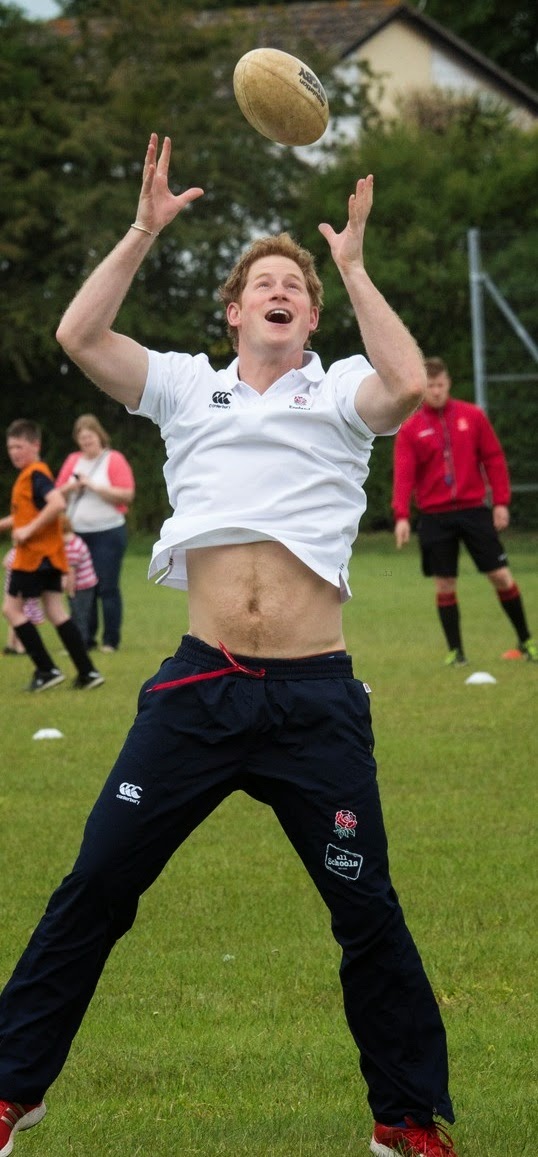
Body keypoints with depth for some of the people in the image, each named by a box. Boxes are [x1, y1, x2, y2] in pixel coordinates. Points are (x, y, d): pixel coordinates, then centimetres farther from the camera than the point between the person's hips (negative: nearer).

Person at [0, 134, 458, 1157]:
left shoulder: (340, 393, 8)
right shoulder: (186, 387, 13)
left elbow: (407, 384, -14)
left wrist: (354, 266, -7)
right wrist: (144, 231, -2)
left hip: (314, 698, -1)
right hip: (199, 687, 1)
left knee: (368, 915, 1)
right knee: (93, 890, 3)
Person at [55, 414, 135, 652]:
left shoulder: (114, 460, -3)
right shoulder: (73, 461, 12)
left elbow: (127, 495, -11)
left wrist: (94, 486, -15)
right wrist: (71, 487, -7)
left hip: (107, 532, -5)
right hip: (77, 533, 5)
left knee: (107, 588, -4)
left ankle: (111, 641, 1)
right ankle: (85, 639, 12)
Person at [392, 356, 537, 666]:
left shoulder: (473, 416, 3)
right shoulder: (410, 430, 1)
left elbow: (494, 458, 5)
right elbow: (404, 475, -6)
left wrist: (501, 501, -1)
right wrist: (402, 516, -18)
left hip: (474, 509, 0)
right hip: (434, 516, 0)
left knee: (501, 576, -2)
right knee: (445, 585, 1)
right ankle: (455, 651, 11)